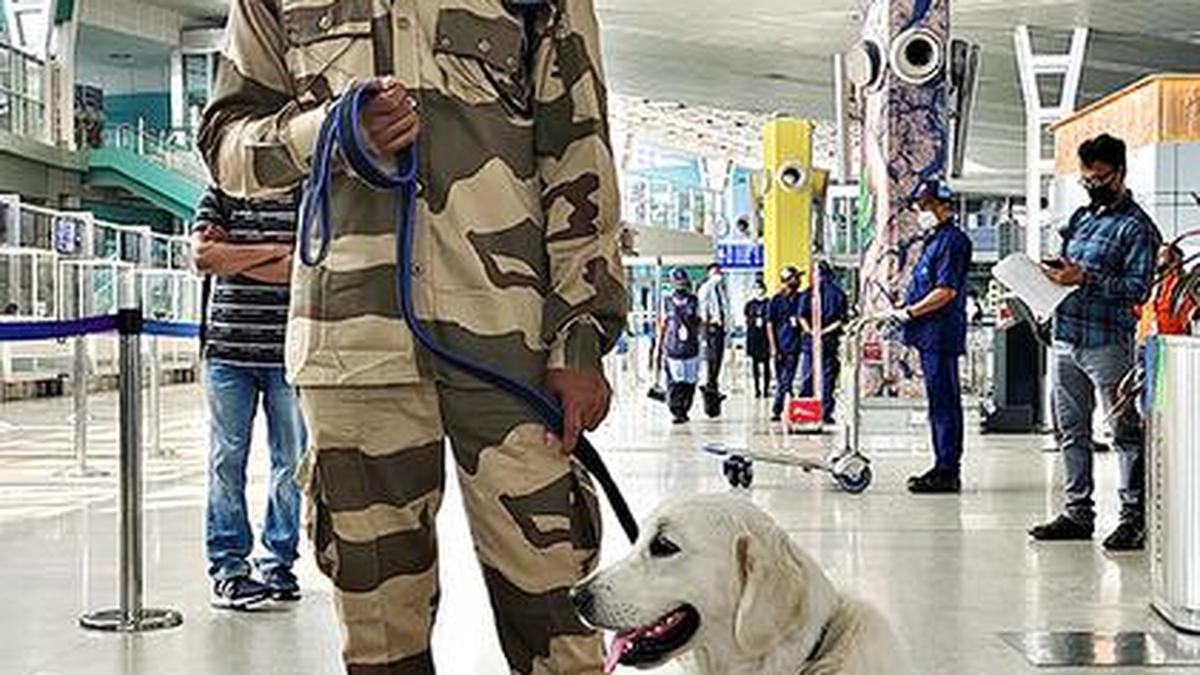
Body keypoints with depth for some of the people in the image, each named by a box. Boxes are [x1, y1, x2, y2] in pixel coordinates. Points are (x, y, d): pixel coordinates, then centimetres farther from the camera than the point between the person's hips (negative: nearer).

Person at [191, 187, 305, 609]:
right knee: (227, 459, 1)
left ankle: (279, 562, 13)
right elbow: (202, 256, -7)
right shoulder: (218, 197, 9)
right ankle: (227, 565, 8)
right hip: (227, 350, 0)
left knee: (290, 460, 3)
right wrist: (273, 249, -9)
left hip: (287, 353, 0)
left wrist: (231, 256, -7)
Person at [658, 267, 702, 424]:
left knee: (690, 380, 1)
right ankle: (676, 412, -6)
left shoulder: (693, 300, 9)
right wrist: (660, 346, 10)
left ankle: (684, 410, 13)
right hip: (672, 347, -1)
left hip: (691, 346, 2)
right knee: (675, 380, -8)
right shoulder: (667, 301, 7)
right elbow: (663, 325, 11)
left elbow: (697, 322, 14)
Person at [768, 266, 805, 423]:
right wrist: (774, 348, -7)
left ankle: (777, 410, -3)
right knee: (781, 380, 5)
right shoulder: (776, 300, -1)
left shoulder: (800, 299, 7)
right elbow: (770, 325, -2)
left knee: (786, 380, -5)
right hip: (780, 347, -2)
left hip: (794, 346, 2)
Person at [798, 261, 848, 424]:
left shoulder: (808, 292, 3)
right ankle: (826, 413, 0)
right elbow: (841, 320, -4)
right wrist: (826, 331, -7)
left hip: (809, 339, 0)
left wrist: (810, 331, -8)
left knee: (806, 377, 6)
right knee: (828, 378, 4)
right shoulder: (839, 293, 5)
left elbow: (802, 317, -6)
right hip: (830, 341, 0)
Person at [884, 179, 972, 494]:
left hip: (941, 334, -10)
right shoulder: (934, 239, 20)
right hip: (930, 335, 10)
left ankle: (948, 471, -4)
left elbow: (946, 291, -19)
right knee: (940, 402, 12)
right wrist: (904, 310, 11)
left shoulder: (953, 240, -11)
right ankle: (944, 468, 17)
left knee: (944, 402, -7)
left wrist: (909, 312, -13)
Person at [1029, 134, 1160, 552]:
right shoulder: (1081, 217, 18)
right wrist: (1051, 274, 3)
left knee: (1126, 433, -2)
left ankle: (1134, 517, 2)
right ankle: (1078, 512, 19)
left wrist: (1085, 278, -20)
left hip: (1108, 342, -8)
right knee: (1072, 431, 11)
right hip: (1066, 338, 8)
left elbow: (1138, 288, -13)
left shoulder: (1137, 227, -5)